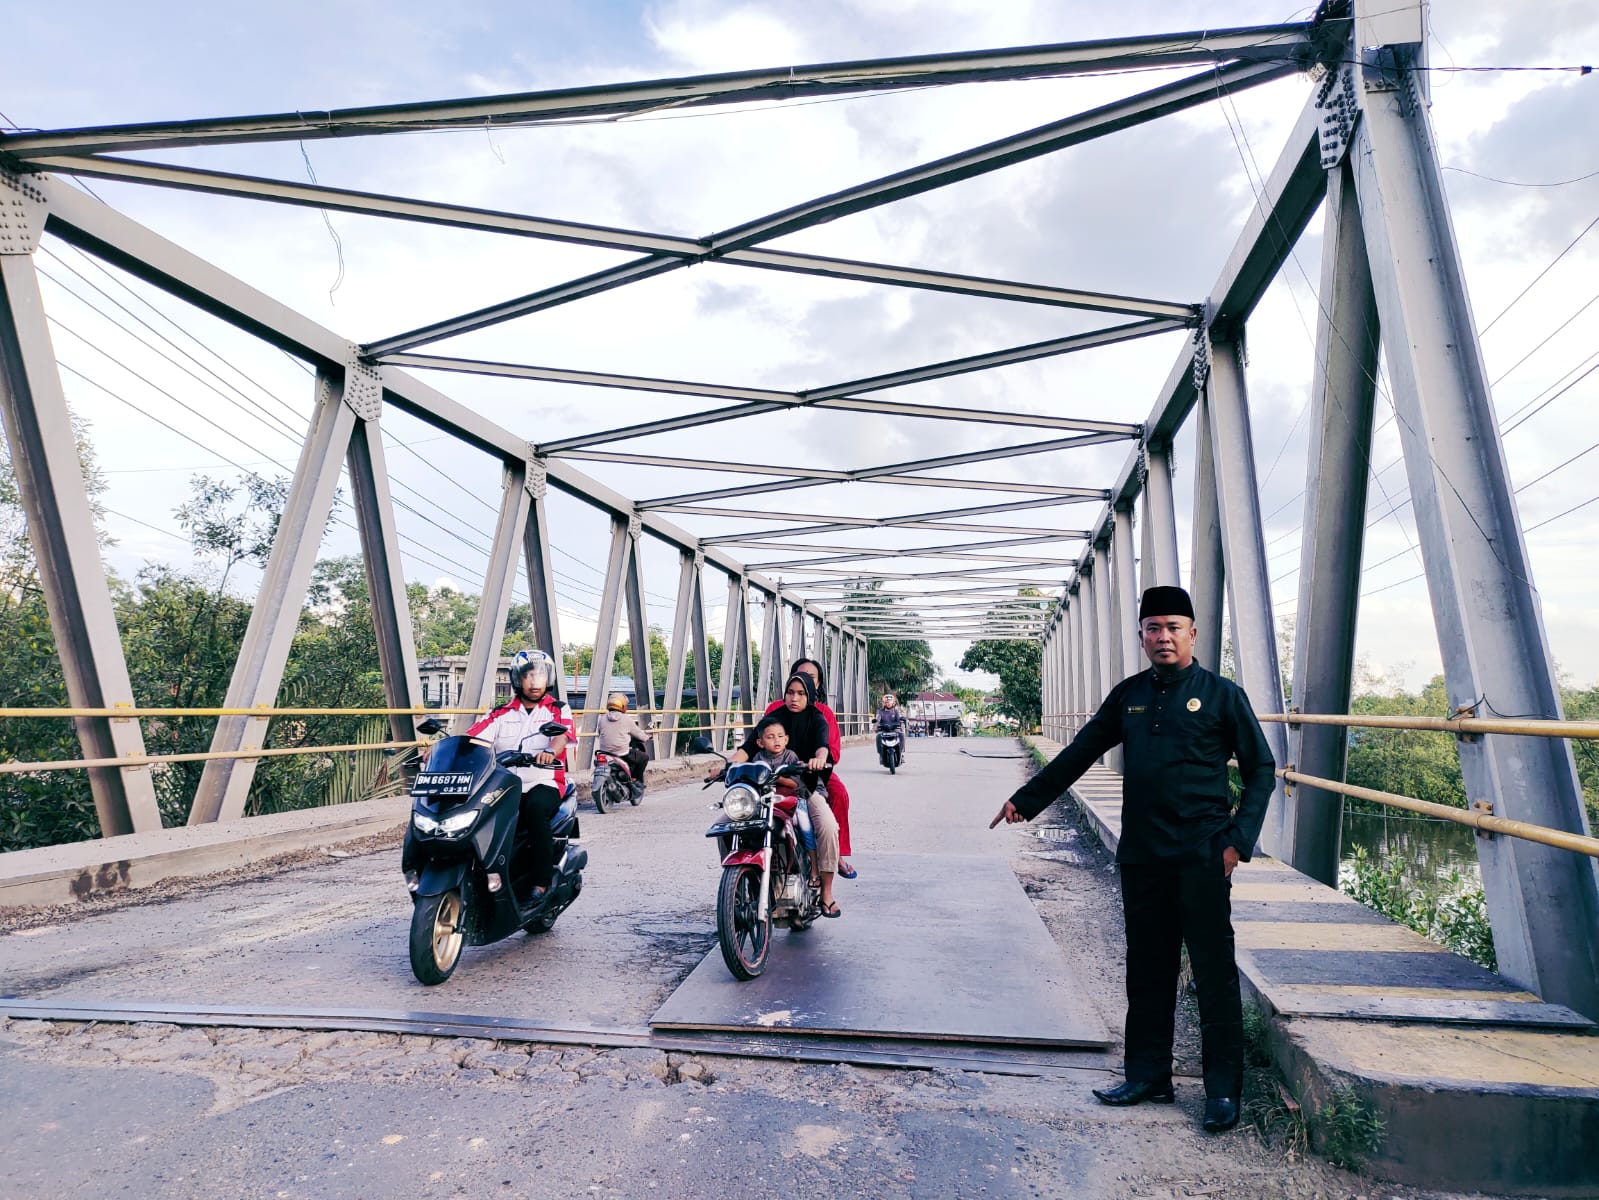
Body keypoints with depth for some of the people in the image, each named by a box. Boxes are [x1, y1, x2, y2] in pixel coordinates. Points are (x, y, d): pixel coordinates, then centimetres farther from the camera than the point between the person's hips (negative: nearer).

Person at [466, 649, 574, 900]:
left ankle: (542, 883, -28)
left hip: (545, 784, -3)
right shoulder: (501, 714, 14)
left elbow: (563, 733, -14)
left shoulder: (557, 710, 7)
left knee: (535, 807, -35)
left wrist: (550, 751, -37)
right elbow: (471, 738, 2)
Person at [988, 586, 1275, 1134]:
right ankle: (1149, 1075, 25)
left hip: (1201, 856, -4)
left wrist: (1238, 839, -9)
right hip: (1141, 856, 4)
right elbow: (1078, 754, 15)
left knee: (1213, 972, 3)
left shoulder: (1222, 694, -1)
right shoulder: (1128, 695, 10)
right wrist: (1026, 799, 15)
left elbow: (1261, 770, 2)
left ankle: (1223, 1090, 17)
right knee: (1146, 970, 12)